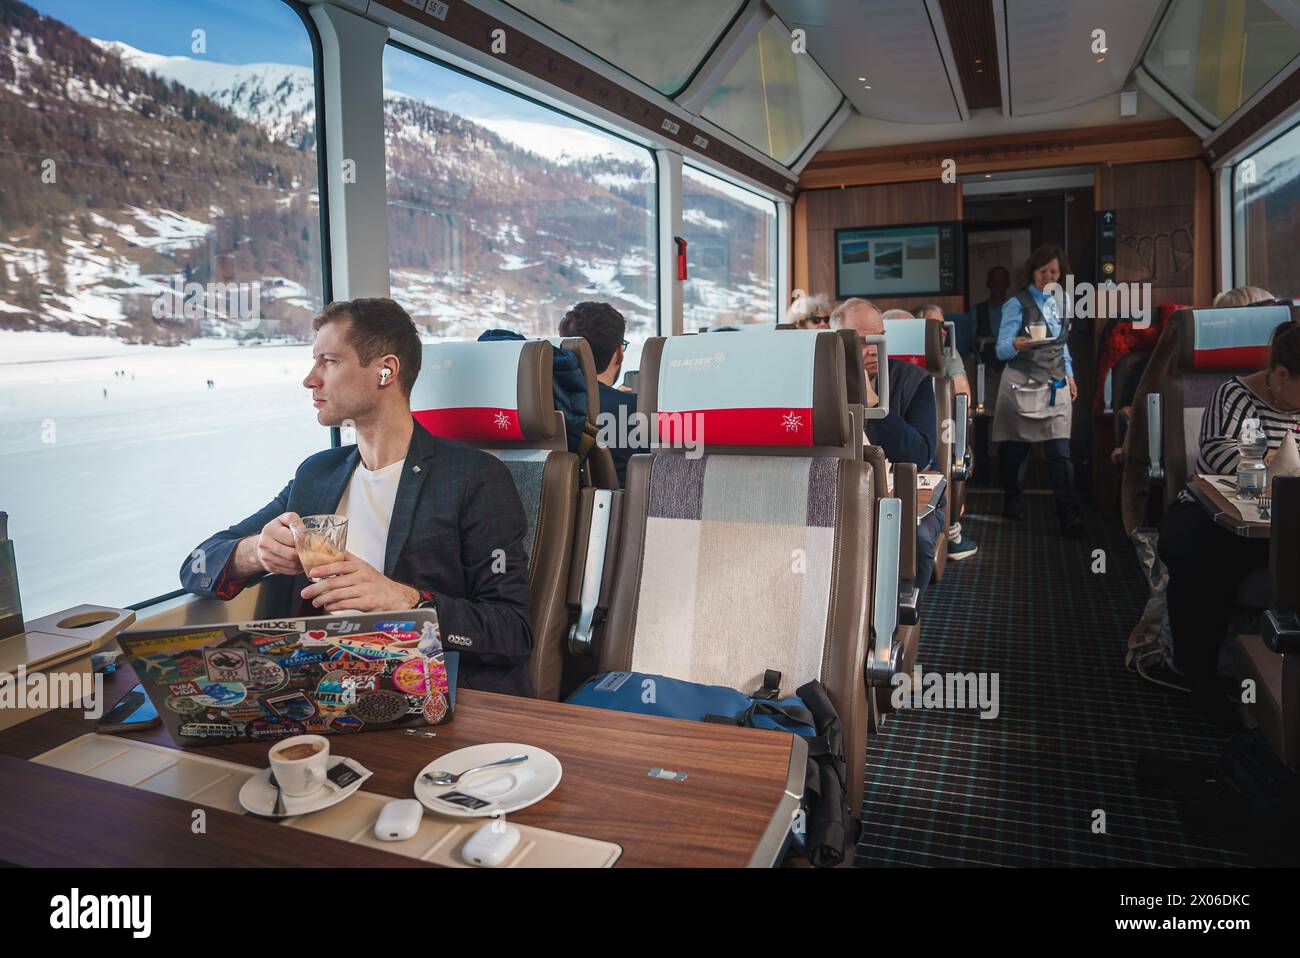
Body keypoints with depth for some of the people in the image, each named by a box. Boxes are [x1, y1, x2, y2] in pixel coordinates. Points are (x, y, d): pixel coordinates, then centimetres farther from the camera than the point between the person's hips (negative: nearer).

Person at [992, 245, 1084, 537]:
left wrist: (1069, 375, 17)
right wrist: (1016, 346, -36)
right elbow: (1001, 348, -14)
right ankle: (1012, 499, 27)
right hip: (1022, 384, -4)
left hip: (1056, 385, 4)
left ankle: (1068, 515, -5)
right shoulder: (1017, 303, -7)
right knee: (1016, 447, 6)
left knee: (1060, 451, -4)